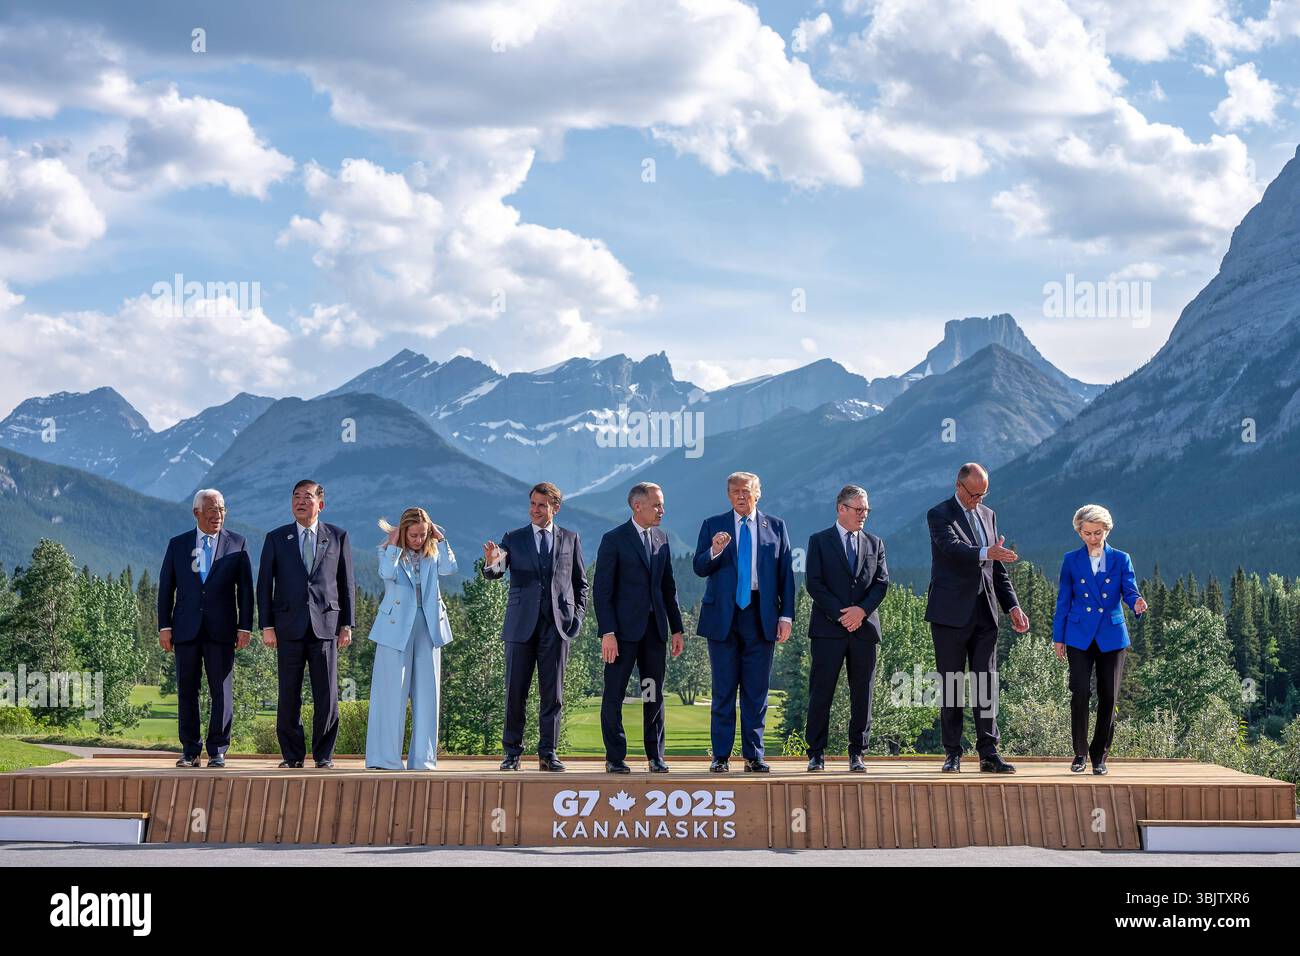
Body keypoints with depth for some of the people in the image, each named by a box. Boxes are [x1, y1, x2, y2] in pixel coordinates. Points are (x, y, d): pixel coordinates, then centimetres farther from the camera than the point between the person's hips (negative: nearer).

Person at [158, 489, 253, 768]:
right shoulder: (178, 544, 9)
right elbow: (166, 587, 8)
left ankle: (217, 751, 5)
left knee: (222, 691, -2)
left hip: (221, 630, -1)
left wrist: (245, 627, -2)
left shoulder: (237, 544, 6)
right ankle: (190, 751, 10)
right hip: (186, 629, 1)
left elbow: (245, 588, 4)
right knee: (186, 691, 3)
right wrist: (164, 626, 1)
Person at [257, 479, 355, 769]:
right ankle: (292, 754, 10)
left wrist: (347, 624, 5)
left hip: (325, 625, 0)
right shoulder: (276, 538, 8)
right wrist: (266, 626, -1)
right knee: (289, 695, 2)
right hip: (289, 626, 0)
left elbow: (346, 584, 10)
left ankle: (324, 754, 9)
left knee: (326, 696, -1)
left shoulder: (337, 537, 9)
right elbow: (264, 584, 6)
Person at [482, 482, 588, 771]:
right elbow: (494, 572, -5)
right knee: (515, 692, 0)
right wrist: (492, 563, -29)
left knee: (552, 693, 1)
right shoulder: (513, 538, 8)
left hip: (557, 625, 0)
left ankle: (548, 753, 8)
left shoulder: (570, 539, 11)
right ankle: (512, 752, 7)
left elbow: (580, 582, 15)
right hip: (522, 624, 0)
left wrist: (578, 616, 3)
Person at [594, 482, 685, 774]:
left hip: (655, 628, 5)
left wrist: (676, 628, 11)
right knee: (614, 694, 0)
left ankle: (656, 756, 14)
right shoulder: (614, 539, -5)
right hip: (624, 629, -5)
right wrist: (607, 633, -15)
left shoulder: (662, 539, 12)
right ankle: (615, 758, 6)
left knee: (654, 695, 7)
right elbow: (602, 590, -8)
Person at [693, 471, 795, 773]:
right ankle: (721, 756, 6)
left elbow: (786, 574, 8)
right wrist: (714, 552, -21)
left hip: (761, 617, 1)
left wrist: (786, 616, 1)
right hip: (723, 615, -1)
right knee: (723, 690, 1)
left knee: (757, 691, 3)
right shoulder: (712, 525, 7)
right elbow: (699, 568, 0)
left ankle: (754, 756, 9)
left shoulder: (776, 526, 9)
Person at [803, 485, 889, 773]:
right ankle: (816, 753, 2)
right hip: (828, 628, -3)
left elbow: (882, 583, 6)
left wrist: (861, 611, -10)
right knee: (821, 692, -3)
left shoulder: (874, 544, 15)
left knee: (862, 693, 4)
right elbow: (813, 583, -4)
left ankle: (857, 753, 10)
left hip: (864, 627, 3)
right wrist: (840, 615, -12)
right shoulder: (819, 541, 5)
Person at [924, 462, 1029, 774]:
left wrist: (1012, 606, 11)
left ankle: (988, 753, 2)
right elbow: (952, 546, -24)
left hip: (984, 613, 5)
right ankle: (952, 754, 7)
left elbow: (998, 567, 19)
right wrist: (986, 552, -40)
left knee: (986, 683, 1)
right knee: (952, 684, 1)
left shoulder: (988, 515, 16)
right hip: (951, 613, -5)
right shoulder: (939, 514, -3)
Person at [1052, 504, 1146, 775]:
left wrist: (1137, 602, -27)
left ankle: (1099, 755, 13)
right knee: (1080, 692, -13)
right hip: (1080, 636, -1)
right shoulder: (1071, 560, 6)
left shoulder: (1120, 559, 6)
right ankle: (1080, 753, 1)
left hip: (1112, 637, 1)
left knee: (1108, 696, 1)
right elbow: (1063, 600, 8)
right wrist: (1058, 637, 5)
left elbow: (1129, 591, -3)